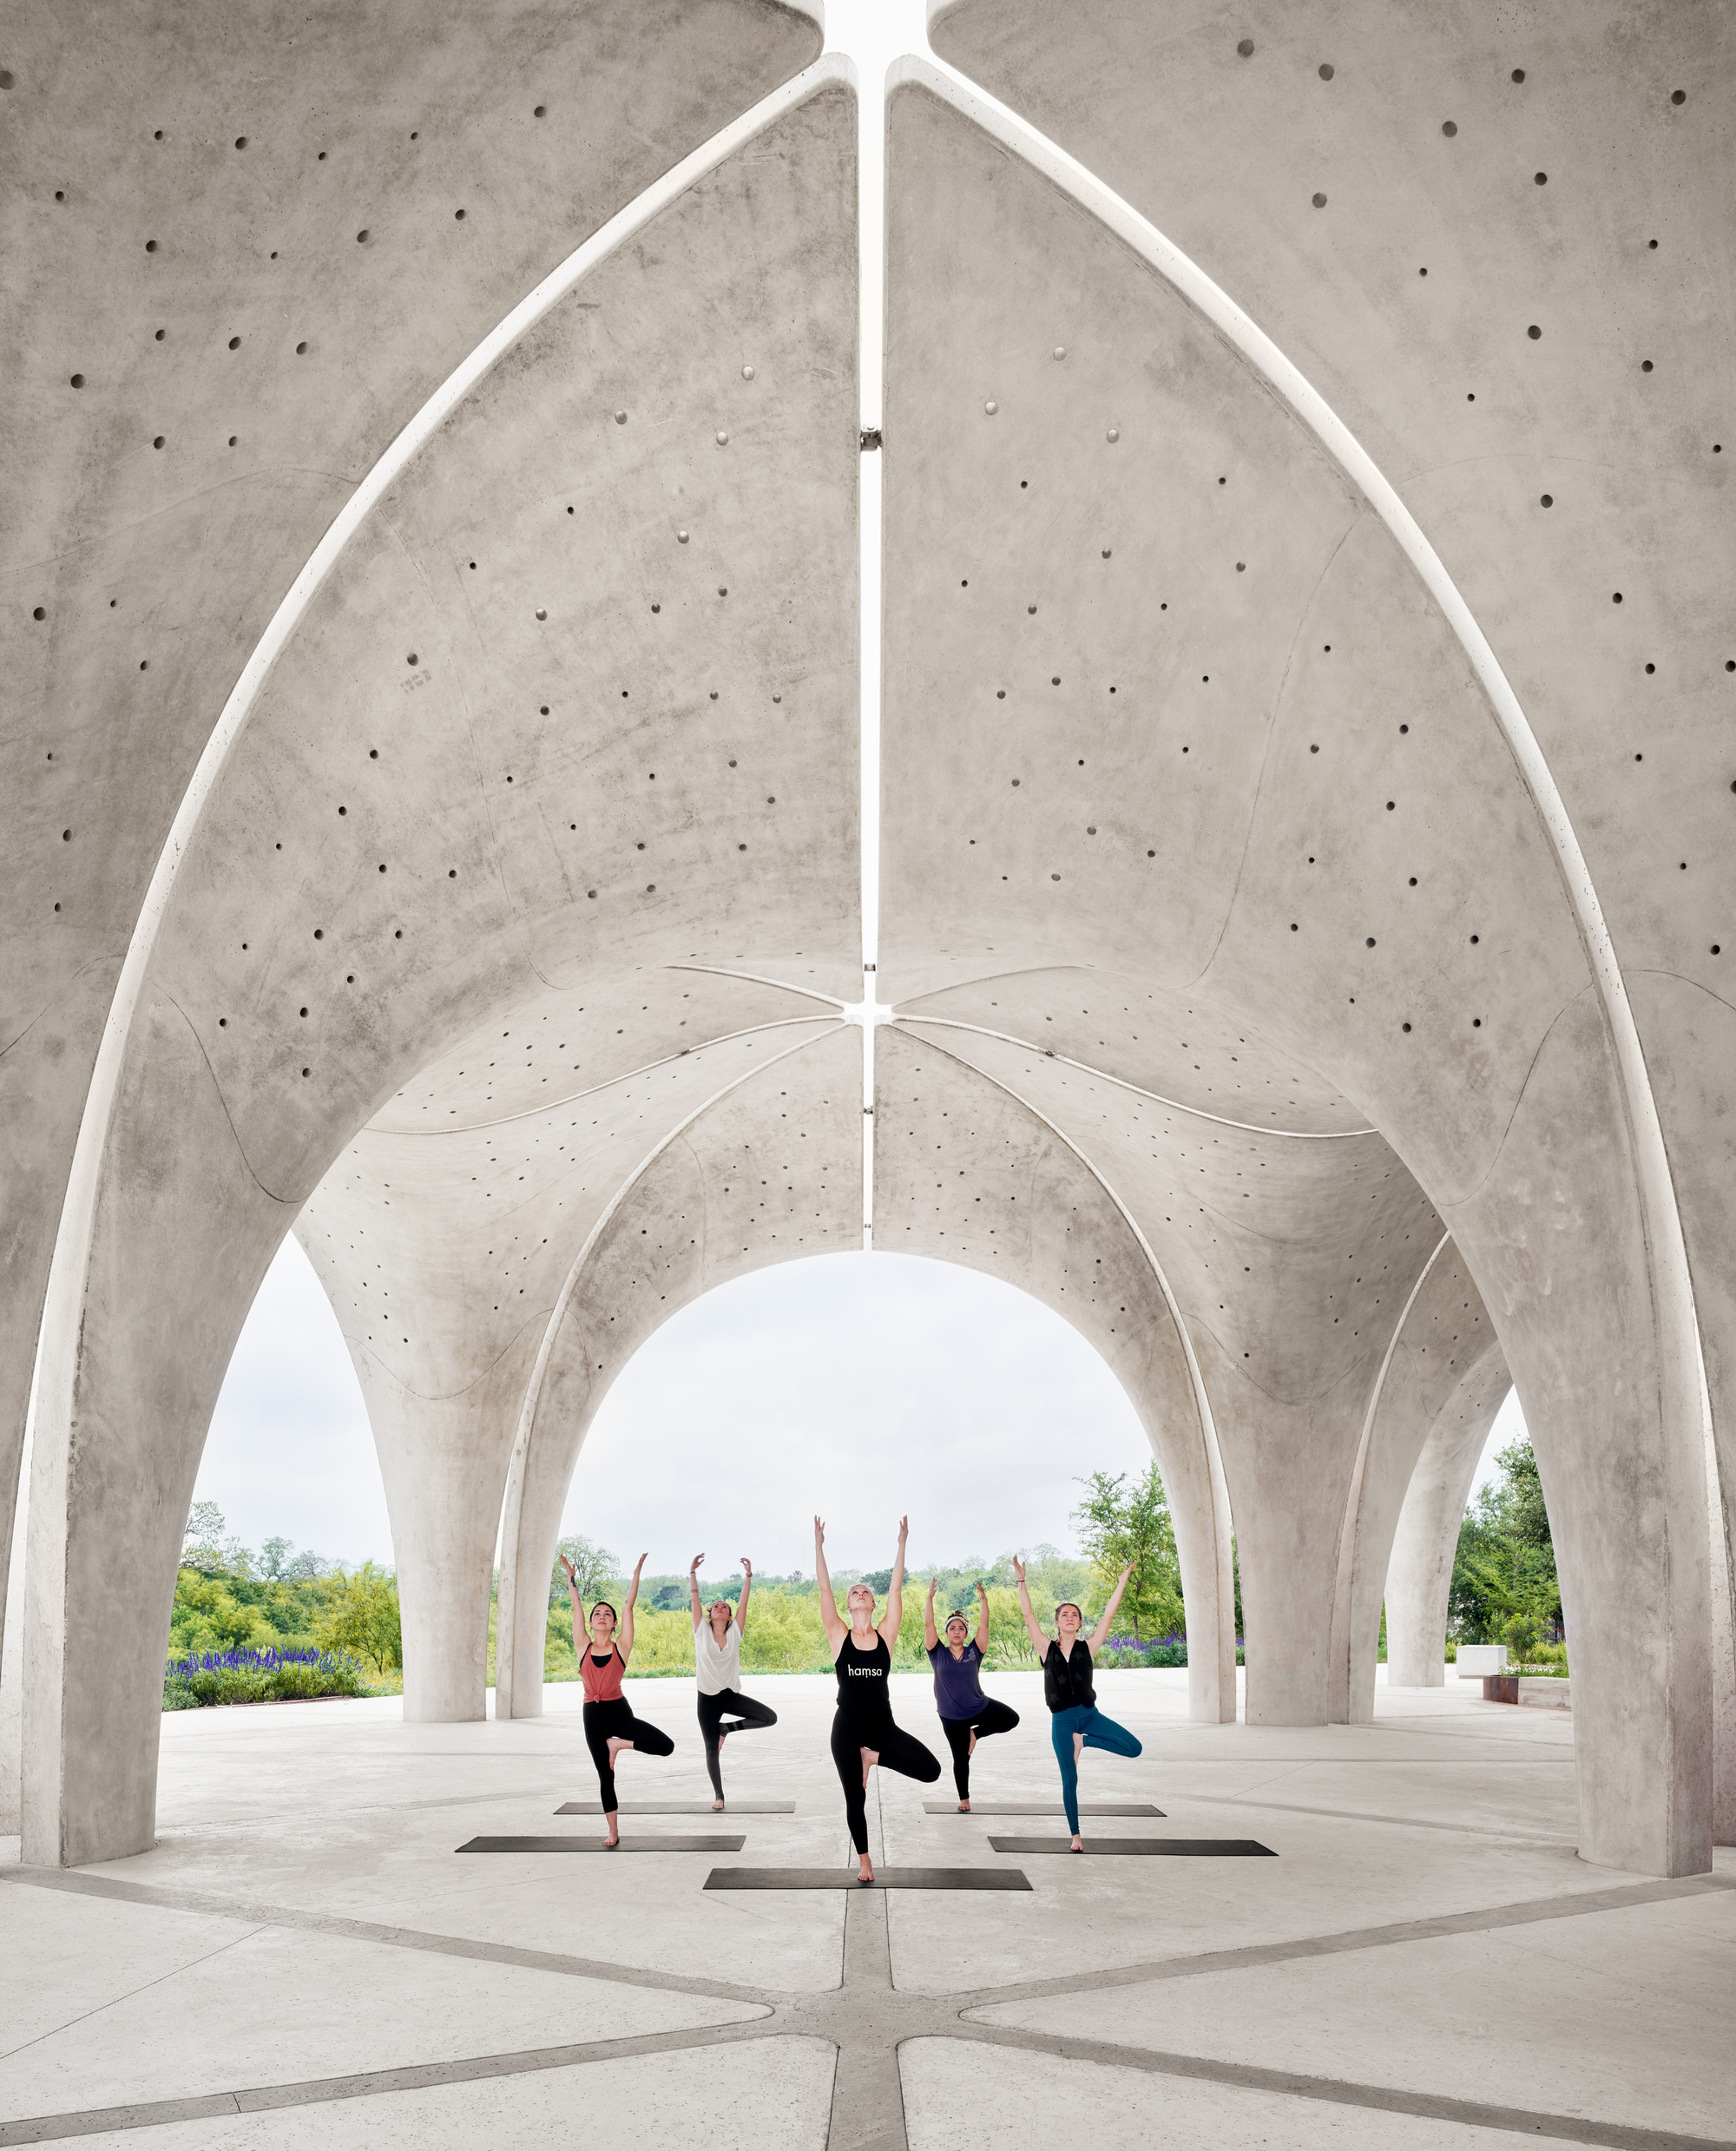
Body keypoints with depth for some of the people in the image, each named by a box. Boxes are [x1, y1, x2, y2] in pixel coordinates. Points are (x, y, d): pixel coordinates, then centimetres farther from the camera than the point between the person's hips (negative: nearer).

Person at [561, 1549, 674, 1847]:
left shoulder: (621, 1647, 1)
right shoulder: (583, 1647, 4)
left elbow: (629, 1607, -3)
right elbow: (576, 1607, 2)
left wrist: (636, 1574, -6)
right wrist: (571, 1577, 0)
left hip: (619, 1711, -1)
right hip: (593, 1716, 1)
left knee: (666, 1746, -17)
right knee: (605, 1777, 7)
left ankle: (618, 1744, 6)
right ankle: (613, 1833, 22)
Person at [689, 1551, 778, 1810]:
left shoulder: (735, 1632, 2)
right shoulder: (702, 1631, -2)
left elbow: (744, 1602, -3)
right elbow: (694, 1599, -8)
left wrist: (748, 1576, -9)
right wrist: (692, 1572, -15)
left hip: (731, 1694, 2)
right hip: (708, 1697, -2)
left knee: (770, 1717, -14)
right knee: (712, 1748, 3)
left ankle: (726, 1728, 7)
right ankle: (719, 1796, 21)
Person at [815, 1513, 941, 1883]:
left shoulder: (885, 1634, 2)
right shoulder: (839, 1636, -1)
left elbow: (896, 1590, -3)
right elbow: (824, 1590, -8)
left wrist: (902, 1544, -7)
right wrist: (819, 1546, -14)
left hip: (883, 1725, 1)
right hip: (848, 1727, -1)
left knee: (930, 1770, -12)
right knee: (855, 1798, 4)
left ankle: (873, 1756, 10)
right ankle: (863, 1860, 28)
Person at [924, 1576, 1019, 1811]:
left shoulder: (973, 1652, -2)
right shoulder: (938, 1653, -5)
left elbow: (983, 1625, -11)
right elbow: (928, 1625, -15)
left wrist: (983, 1599, -23)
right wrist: (930, 1597, -24)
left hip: (979, 1707, 1)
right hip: (951, 1717, -1)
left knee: (1011, 1719, -15)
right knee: (961, 1758, 8)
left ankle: (975, 1733, 6)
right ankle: (964, 1799, 30)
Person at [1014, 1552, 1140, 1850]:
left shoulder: (1087, 1647, 3)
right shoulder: (1047, 1648, 2)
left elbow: (1108, 1614, 1)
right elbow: (1028, 1615, -6)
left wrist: (1123, 1579, -2)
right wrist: (1021, 1581, -13)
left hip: (1089, 1714, 1)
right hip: (1062, 1721, -1)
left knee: (1134, 1747, -15)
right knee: (1070, 1781, 1)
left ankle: (1083, 1740, 4)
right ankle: (1075, 1836, 18)